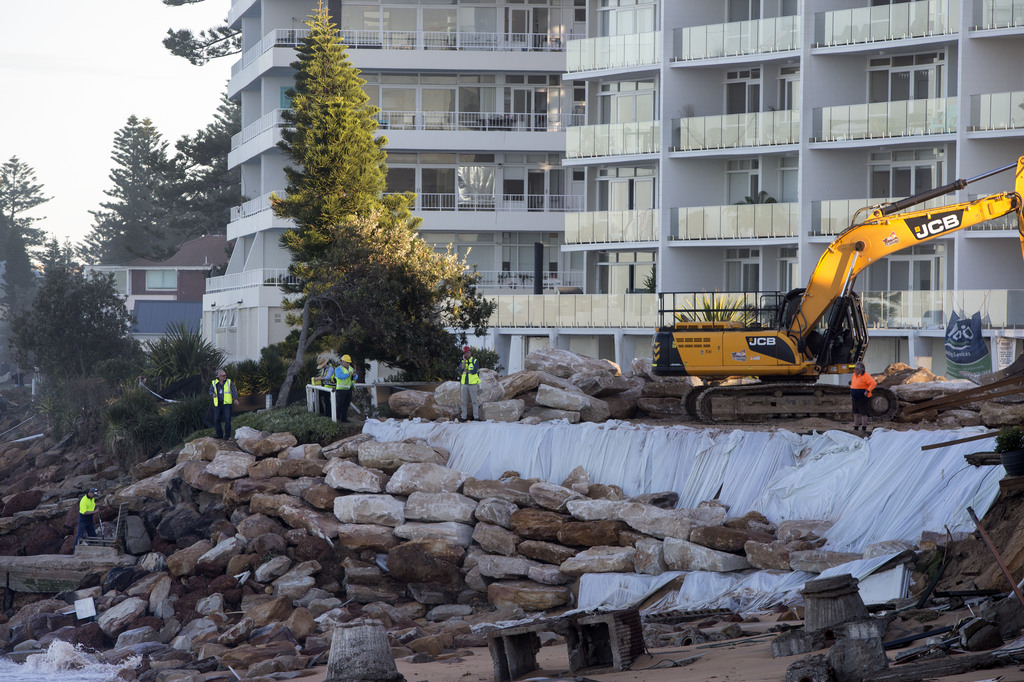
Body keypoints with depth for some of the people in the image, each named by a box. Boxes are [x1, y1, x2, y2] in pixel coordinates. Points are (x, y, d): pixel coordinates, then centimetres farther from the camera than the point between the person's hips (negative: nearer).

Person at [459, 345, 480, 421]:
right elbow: (460, 370, -9)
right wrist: (464, 360, -8)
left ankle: (476, 417, -1)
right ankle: (463, 417, 8)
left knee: (474, 401, -3)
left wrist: (466, 370, -5)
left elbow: (474, 371, -13)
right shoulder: (462, 362, 11)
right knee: (464, 402, 4)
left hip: (473, 384, -3)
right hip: (464, 384, 3)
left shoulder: (475, 361, 0)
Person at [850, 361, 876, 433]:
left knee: (863, 413, -2)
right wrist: (851, 392, 16)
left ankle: (864, 429, 5)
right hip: (855, 398, 8)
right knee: (856, 413, 12)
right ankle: (855, 429, 20)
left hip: (862, 398, -8)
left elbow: (873, 383, -21)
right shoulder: (854, 375, 9)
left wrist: (867, 391, -25)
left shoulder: (865, 376, -16)